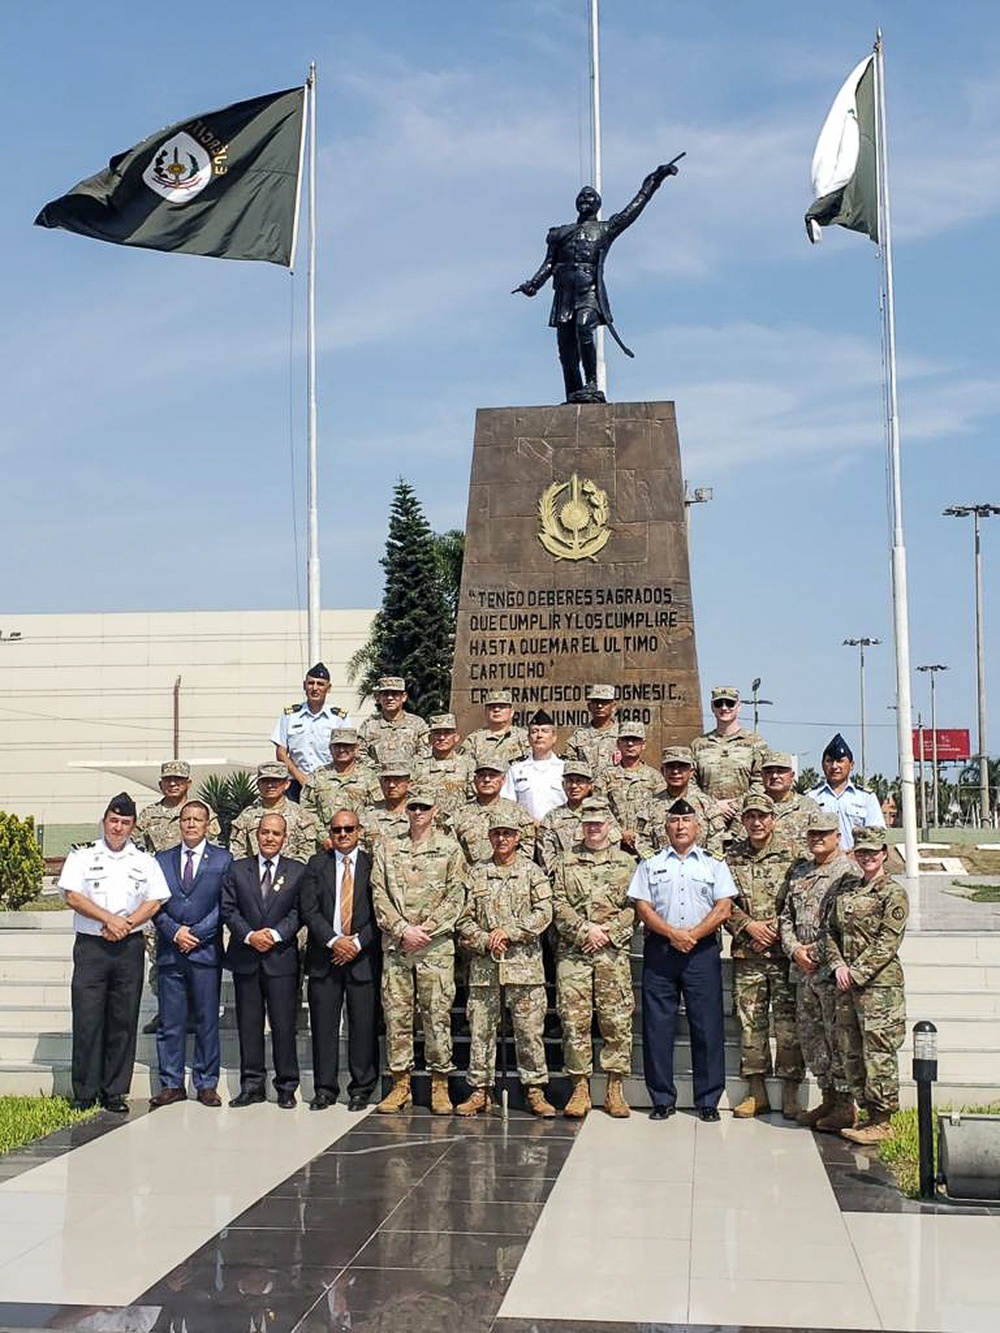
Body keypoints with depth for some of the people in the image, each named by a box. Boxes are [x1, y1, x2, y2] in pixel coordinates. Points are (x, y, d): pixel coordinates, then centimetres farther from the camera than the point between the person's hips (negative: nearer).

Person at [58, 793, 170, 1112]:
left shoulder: (145, 861, 11)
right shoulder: (82, 856, 5)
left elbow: (155, 902, 4)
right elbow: (71, 895, -6)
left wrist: (126, 924, -11)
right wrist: (109, 919, -14)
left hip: (129, 946, 2)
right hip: (90, 946, -2)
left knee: (123, 1020, 2)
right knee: (87, 1019, -4)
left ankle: (115, 1092, 9)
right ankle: (85, 1093, 4)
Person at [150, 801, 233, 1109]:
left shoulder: (223, 860, 4)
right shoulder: (162, 860, 12)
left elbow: (225, 907, -2)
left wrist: (194, 933, -10)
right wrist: (175, 932, -8)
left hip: (205, 951, -2)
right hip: (170, 952, 2)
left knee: (207, 1021, 2)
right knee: (170, 1022, 3)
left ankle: (206, 1084, 10)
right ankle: (172, 1084, 11)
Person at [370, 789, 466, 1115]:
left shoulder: (450, 849, 6)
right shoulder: (387, 848, 11)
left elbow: (456, 896, -1)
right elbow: (379, 894, 4)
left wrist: (426, 928, -11)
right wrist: (402, 929, -9)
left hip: (436, 944, -2)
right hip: (396, 944, 2)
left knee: (438, 1014, -2)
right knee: (396, 1014, 3)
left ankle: (440, 1085, 5)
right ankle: (401, 1083, 12)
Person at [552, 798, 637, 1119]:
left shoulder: (626, 862, 11)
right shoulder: (566, 862, 13)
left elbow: (634, 907, 3)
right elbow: (559, 904, 3)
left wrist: (607, 934, -10)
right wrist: (585, 930, -11)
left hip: (613, 952, 0)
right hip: (572, 952, 1)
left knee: (617, 1020, -2)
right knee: (574, 1019, -3)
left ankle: (615, 1088, 6)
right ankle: (580, 1089, 3)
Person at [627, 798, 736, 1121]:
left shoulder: (714, 865, 10)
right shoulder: (650, 865, 12)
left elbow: (723, 909, 1)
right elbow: (643, 908, 3)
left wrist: (693, 935, -12)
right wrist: (672, 934, -12)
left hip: (702, 950, -1)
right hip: (659, 950, 1)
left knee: (707, 1025, -2)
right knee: (658, 1026, 0)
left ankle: (708, 1100, 6)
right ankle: (662, 1099, 9)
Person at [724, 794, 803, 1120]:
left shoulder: (791, 855, 2)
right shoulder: (732, 858, 9)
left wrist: (777, 928, -9)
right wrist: (748, 925, -6)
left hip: (784, 950, -2)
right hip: (746, 953, 3)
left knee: (788, 1021, -3)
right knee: (750, 1020, 5)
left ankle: (790, 1093, 5)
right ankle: (757, 1091, 14)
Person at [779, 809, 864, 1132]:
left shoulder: (848, 871, -5)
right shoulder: (798, 870, 16)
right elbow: (786, 916, 15)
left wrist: (818, 953, -14)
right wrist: (795, 950, -1)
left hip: (832, 970, -7)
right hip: (803, 971, 7)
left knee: (838, 1038, -4)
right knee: (810, 1037, 11)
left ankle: (845, 1104, 4)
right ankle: (827, 1098, 21)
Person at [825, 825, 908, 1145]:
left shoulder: (893, 893, -4)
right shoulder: (846, 893, 16)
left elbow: (887, 943, -11)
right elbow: (831, 932, 15)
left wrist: (857, 973, -15)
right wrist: (838, 966, -2)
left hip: (880, 983, -7)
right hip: (847, 985, 7)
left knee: (878, 1051, -6)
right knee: (851, 1051, 9)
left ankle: (881, 1122, 1)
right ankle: (870, 1114, 19)